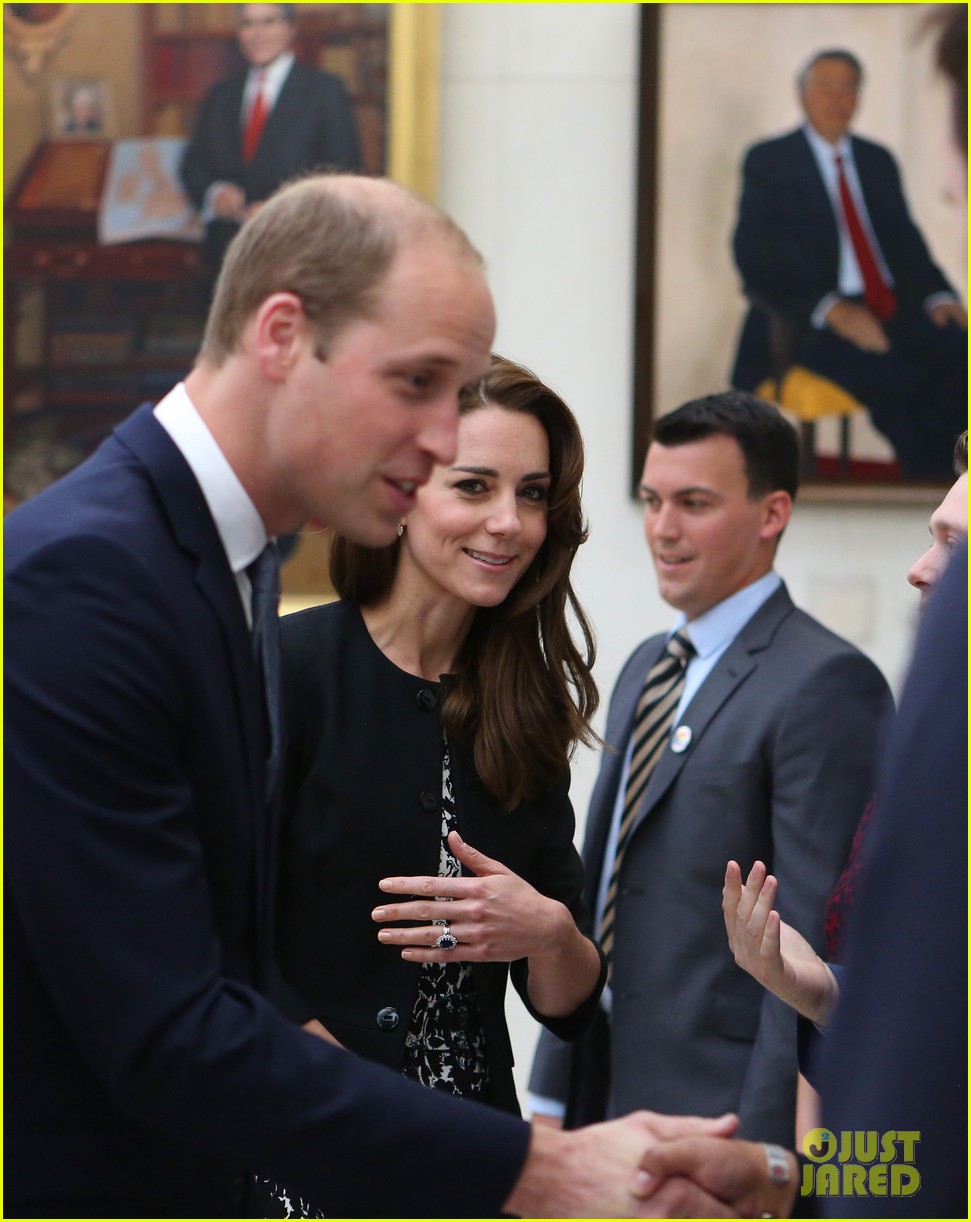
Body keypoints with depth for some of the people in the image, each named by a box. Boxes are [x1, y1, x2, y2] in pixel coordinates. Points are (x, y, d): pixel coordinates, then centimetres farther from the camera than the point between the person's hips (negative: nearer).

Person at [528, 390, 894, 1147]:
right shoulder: (648, 667, 15)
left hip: (726, 1119, -8)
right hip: (610, 1111, 8)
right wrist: (555, 1097, 14)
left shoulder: (827, 685, -13)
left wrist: (764, 1155, -20)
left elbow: (816, 944, -18)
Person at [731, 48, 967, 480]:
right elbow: (754, 255, -6)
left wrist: (937, 295, -3)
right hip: (811, 325, -5)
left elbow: (904, 239, 19)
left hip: (891, 312, 5)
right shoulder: (767, 161, 5)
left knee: (958, 355, -26)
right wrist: (832, 308, -19)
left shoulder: (878, 160, 21)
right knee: (896, 377, -33)